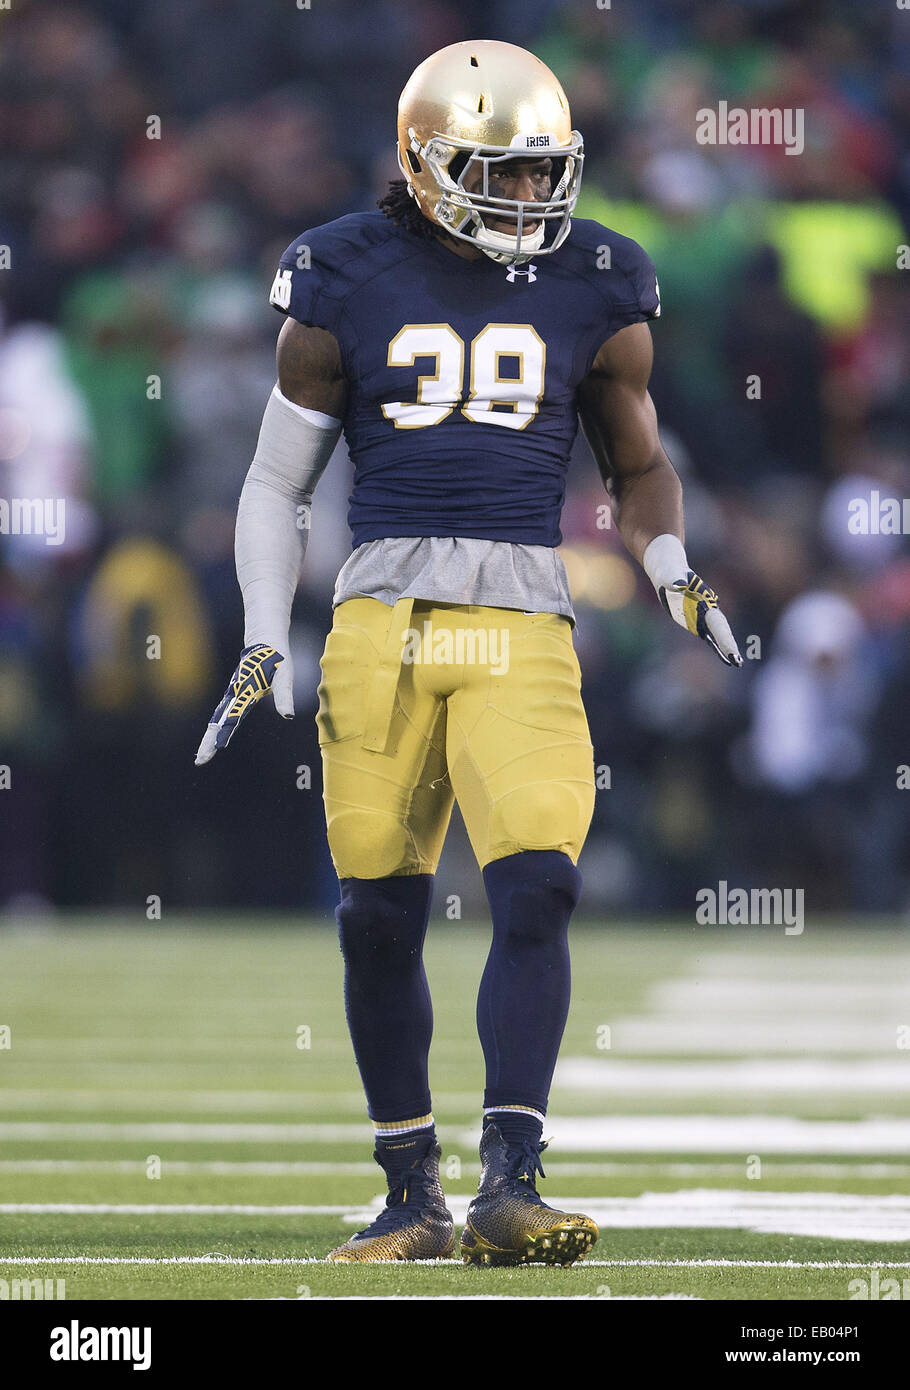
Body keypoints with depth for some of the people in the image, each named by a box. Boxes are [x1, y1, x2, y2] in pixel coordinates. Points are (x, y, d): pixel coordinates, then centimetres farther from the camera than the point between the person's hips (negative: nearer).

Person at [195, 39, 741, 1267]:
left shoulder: (593, 293, 8)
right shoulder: (346, 289, 5)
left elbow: (638, 466, 22)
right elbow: (277, 484, 12)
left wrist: (673, 571, 3)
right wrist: (265, 644, 3)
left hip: (524, 625, 0)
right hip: (383, 616, 0)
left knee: (537, 889, -16)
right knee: (380, 914, 2)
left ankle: (510, 1186, -14)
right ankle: (412, 1197, 14)